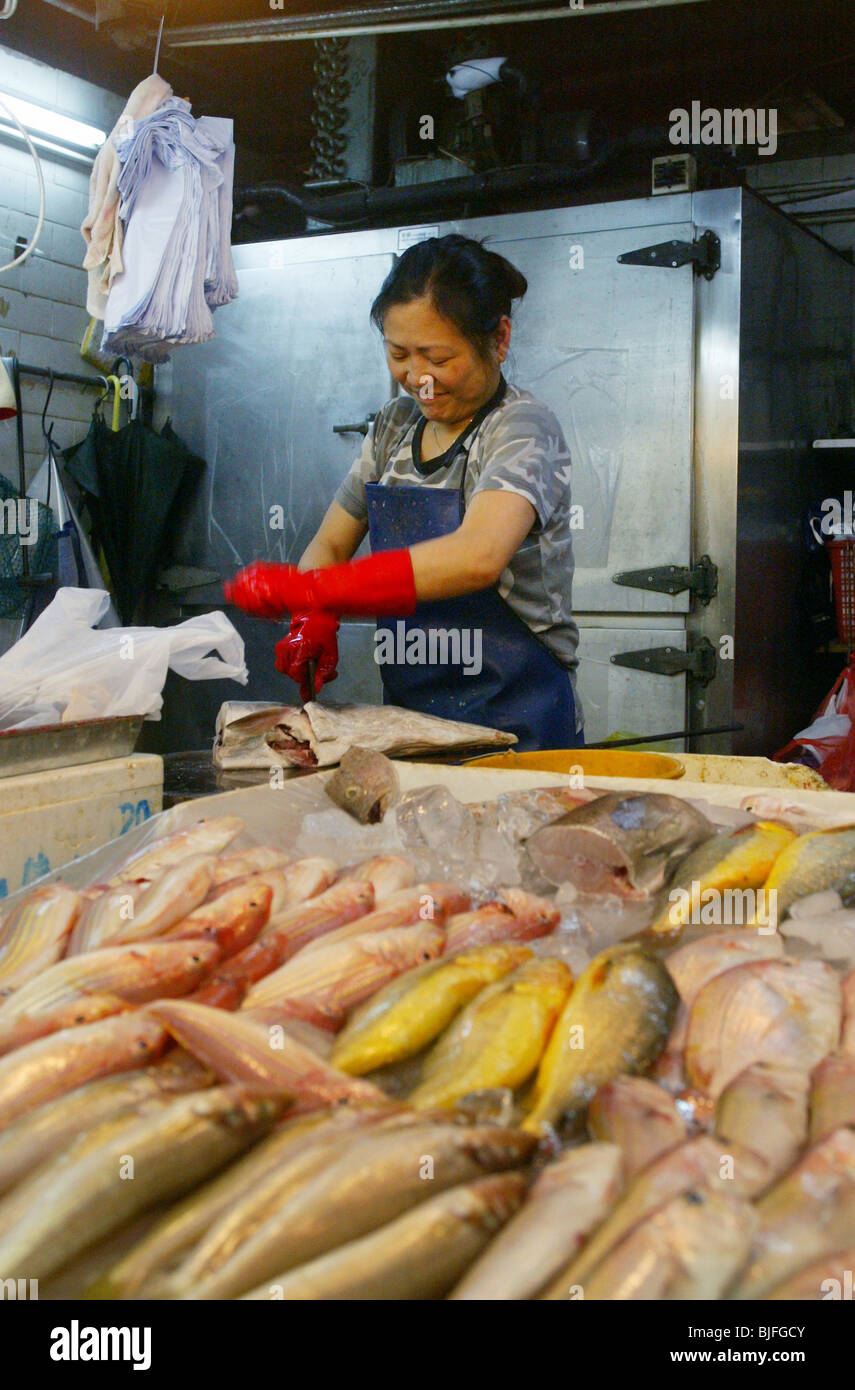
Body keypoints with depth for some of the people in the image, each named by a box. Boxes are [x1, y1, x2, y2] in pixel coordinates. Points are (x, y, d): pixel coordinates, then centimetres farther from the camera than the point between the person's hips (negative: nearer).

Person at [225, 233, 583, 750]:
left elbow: (477, 558, -27)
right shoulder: (395, 425, 13)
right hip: (408, 721, 5)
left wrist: (304, 589, -27)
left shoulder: (523, 429, -9)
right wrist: (314, 620, -6)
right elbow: (329, 543, 17)